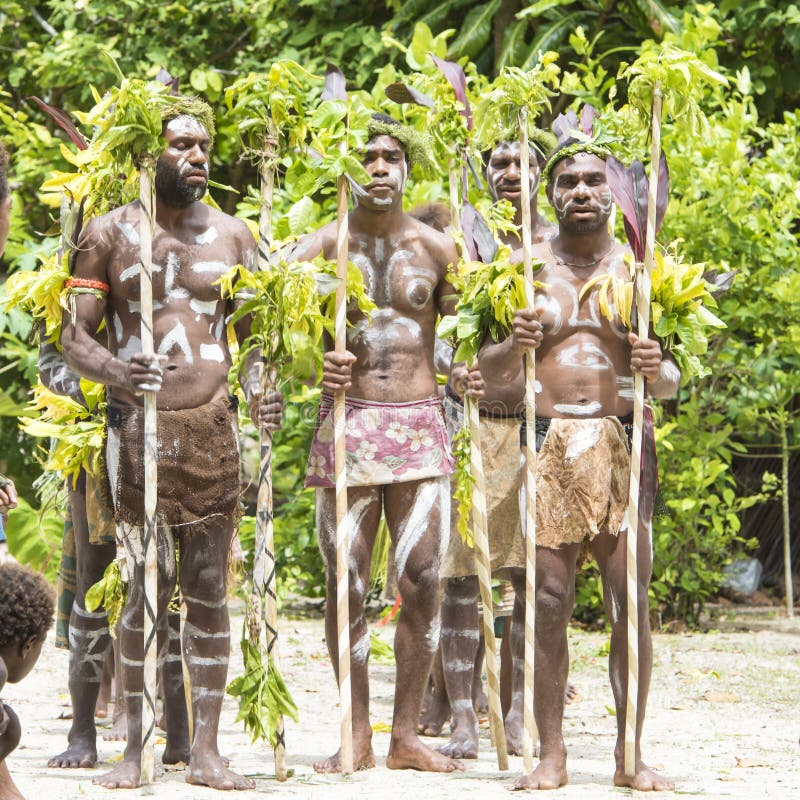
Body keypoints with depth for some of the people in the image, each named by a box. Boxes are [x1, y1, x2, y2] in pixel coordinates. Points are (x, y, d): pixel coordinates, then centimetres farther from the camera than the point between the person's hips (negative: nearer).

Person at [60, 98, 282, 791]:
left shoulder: (231, 234, 11)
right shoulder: (110, 233, 4)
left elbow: (253, 331, 13)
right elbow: (75, 335, 1)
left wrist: (260, 388, -8)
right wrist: (113, 371, -21)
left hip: (212, 427, 2)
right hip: (136, 426, -2)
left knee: (208, 590, 2)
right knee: (145, 587, -2)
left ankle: (206, 750, 6)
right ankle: (137, 747, 6)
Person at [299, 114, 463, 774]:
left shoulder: (437, 248, 7)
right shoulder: (322, 247, 3)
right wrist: (317, 367, -20)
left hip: (421, 423, 1)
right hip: (347, 422, -1)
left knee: (423, 581, -2)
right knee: (346, 584, 0)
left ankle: (407, 735, 7)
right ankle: (358, 736, 9)